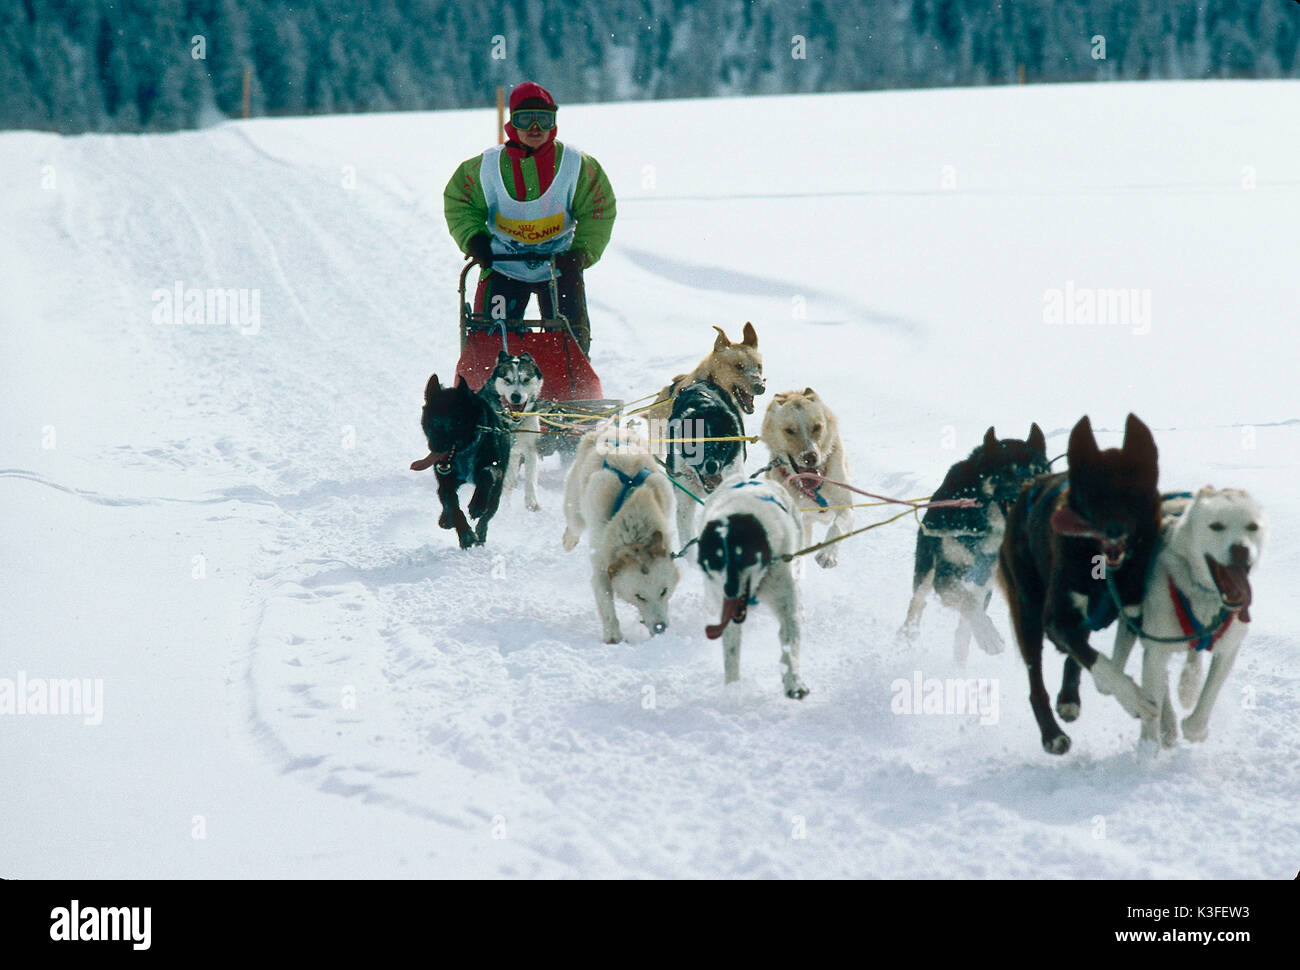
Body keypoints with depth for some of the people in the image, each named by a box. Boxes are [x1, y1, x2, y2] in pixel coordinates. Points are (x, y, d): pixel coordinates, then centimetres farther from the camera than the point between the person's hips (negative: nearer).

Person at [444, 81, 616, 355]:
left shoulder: (577, 165, -9)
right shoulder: (488, 166, -9)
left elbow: (598, 212, -2)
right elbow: (458, 202, 4)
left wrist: (582, 251, -15)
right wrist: (473, 237, -11)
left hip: (559, 268, 0)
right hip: (503, 267, 0)